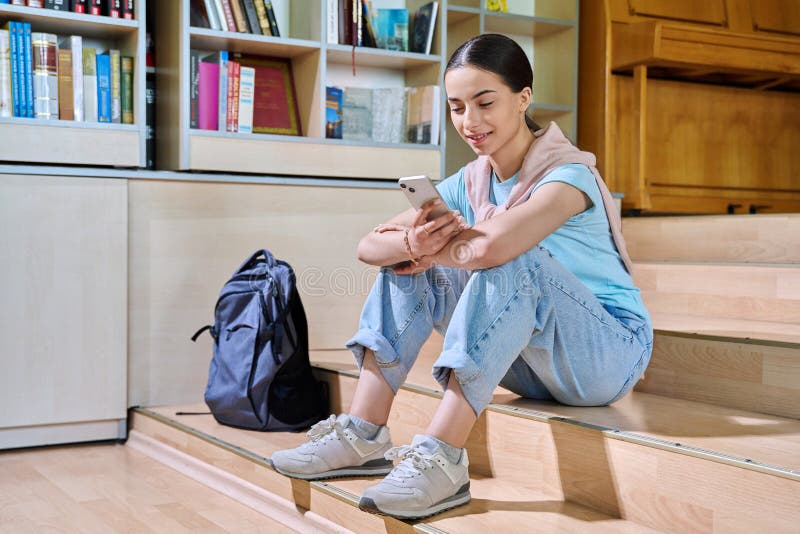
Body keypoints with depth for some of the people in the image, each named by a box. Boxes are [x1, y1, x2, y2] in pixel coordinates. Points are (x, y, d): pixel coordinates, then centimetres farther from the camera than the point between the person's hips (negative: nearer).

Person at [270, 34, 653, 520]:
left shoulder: (569, 174, -18)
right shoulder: (470, 184, 3)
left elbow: (493, 246, -39)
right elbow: (369, 246, -6)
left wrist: (435, 249, -17)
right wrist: (412, 244, -29)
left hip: (612, 353, -7)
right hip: (530, 364, 7)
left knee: (508, 259, -33)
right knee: (409, 258, -4)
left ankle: (442, 458, -37)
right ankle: (364, 434, -11)